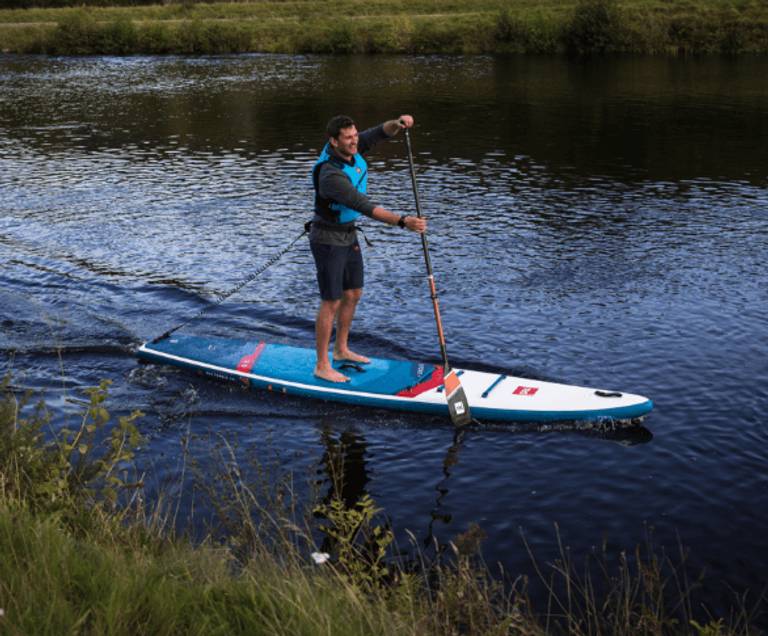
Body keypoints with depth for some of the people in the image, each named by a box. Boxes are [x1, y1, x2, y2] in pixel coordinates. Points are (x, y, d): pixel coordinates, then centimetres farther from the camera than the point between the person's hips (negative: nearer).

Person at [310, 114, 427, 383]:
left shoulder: (350, 149, -6)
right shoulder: (331, 175, -30)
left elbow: (381, 132, -8)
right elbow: (365, 207, -36)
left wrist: (397, 124, -33)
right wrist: (403, 221, -41)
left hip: (348, 235, 9)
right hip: (328, 240, -9)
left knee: (353, 295, 17)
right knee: (331, 303, -3)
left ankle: (341, 350, 34)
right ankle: (322, 366, 7)